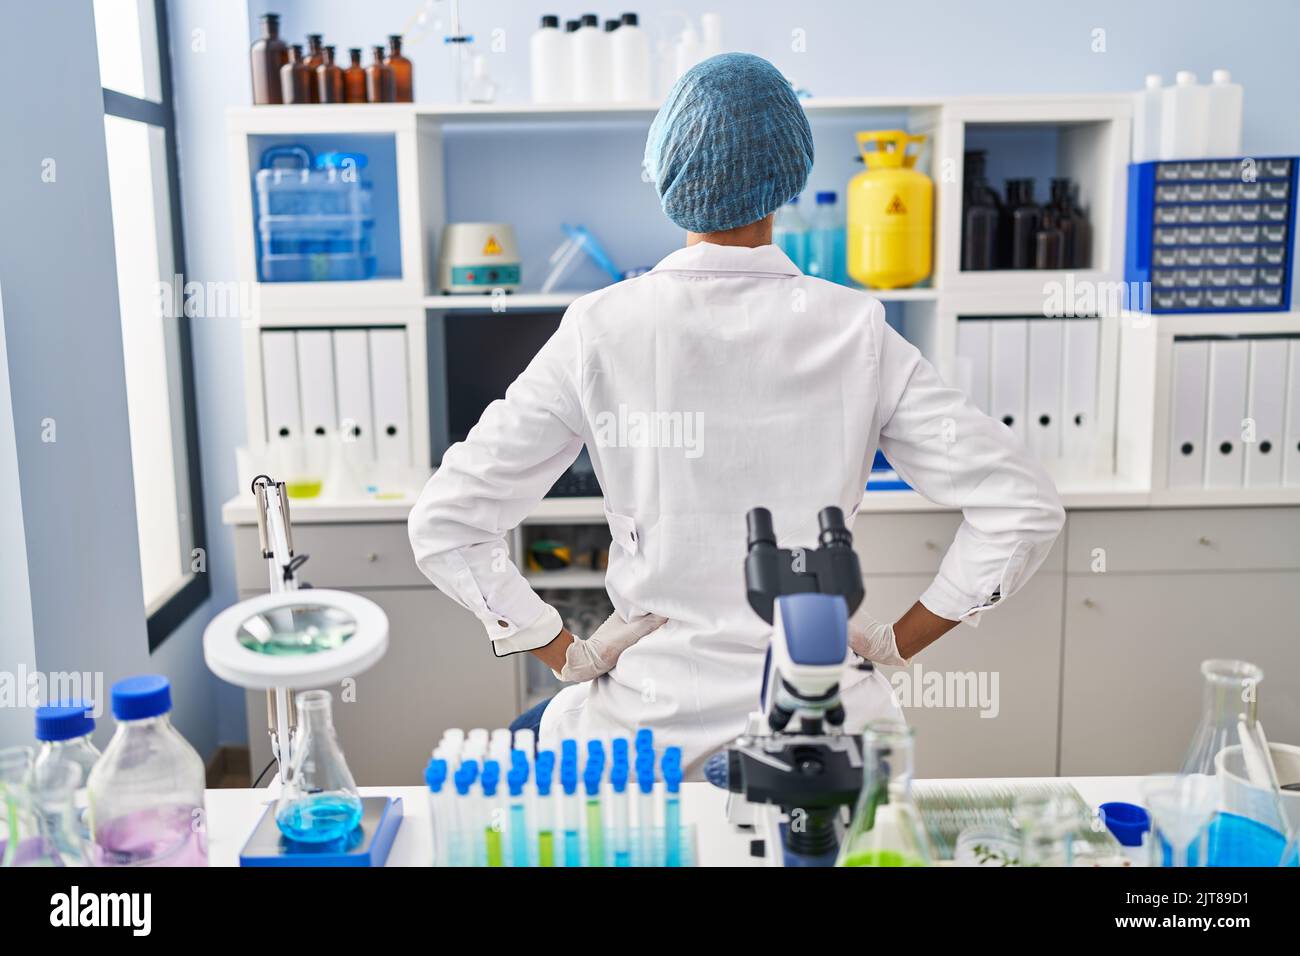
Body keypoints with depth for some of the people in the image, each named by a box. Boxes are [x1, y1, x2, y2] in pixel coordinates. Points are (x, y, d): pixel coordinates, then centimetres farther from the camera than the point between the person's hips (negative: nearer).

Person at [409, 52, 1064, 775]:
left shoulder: (600, 329, -8)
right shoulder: (856, 331, -6)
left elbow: (443, 525, -8)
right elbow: (1024, 507, -5)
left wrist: (569, 654, -1)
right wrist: (895, 643, 2)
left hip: (654, 714, -2)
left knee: (529, 737, 28)